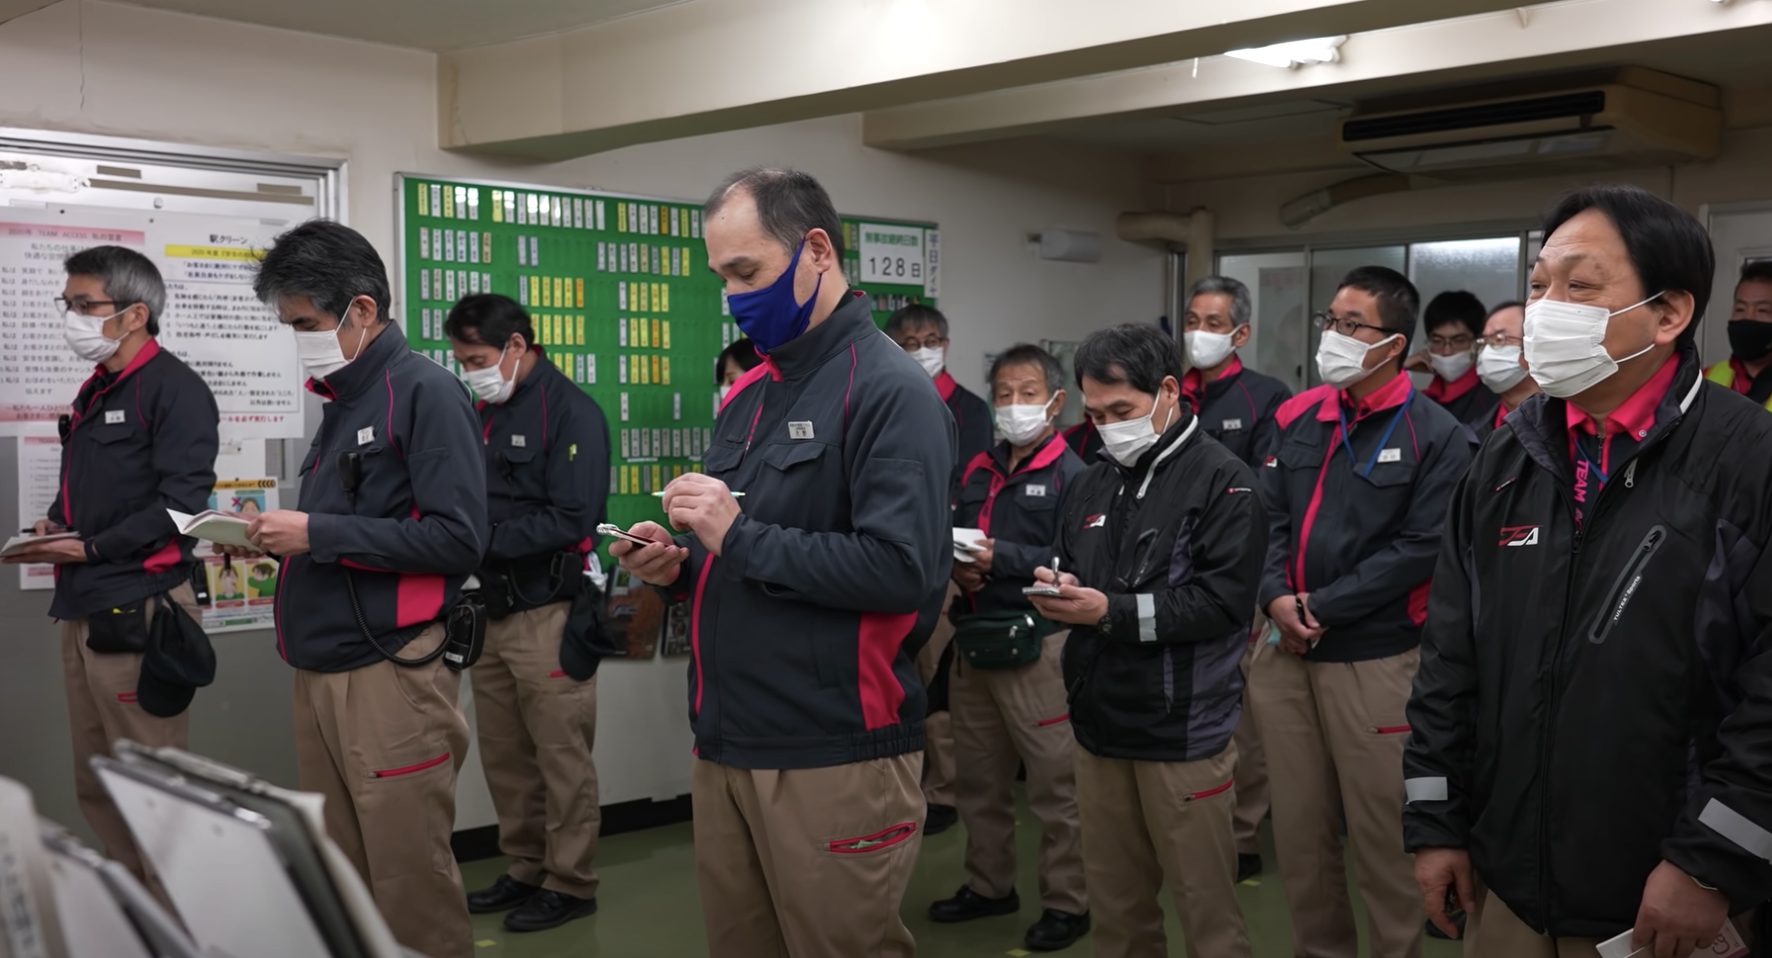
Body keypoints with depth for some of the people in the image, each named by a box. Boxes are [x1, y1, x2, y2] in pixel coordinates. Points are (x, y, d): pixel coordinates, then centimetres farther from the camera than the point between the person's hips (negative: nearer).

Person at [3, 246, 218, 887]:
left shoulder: (173, 389, -9)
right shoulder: (94, 391, 18)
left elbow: (180, 503, -17)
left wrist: (91, 547, -17)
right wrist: (52, 525, 5)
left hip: (135, 612, -9)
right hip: (82, 609, 9)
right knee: (95, 785, 14)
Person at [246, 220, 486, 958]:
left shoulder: (425, 392, -10)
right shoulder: (342, 401, 16)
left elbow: (457, 538, -19)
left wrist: (316, 533, -17)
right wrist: (283, 538, 3)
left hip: (388, 674, -8)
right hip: (319, 671, 9)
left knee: (410, 883, 0)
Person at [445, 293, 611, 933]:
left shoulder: (571, 413, -10)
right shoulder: (486, 414, 15)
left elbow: (570, 520, -19)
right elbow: (478, 506, 15)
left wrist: (483, 541, -21)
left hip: (548, 612, -8)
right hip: (493, 609, 8)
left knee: (561, 755, 1)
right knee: (504, 754, 13)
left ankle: (571, 883, 12)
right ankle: (526, 870, 27)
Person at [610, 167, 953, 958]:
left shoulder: (889, 391, -12)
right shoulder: (747, 396, 14)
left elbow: (904, 569, -24)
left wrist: (742, 536, -20)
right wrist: (682, 569, 2)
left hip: (834, 759, -8)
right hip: (726, 746, 8)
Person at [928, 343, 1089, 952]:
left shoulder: (1072, 475, -6)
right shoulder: (977, 472, 16)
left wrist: (1001, 558, -21)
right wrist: (955, 563, -3)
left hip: (1036, 644, -7)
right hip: (973, 640, 7)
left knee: (1055, 781, -2)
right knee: (977, 777, 16)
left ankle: (1068, 901, 10)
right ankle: (989, 885, 31)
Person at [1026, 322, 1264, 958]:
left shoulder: (1222, 481, -8)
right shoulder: (1094, 483, 14)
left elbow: (1224, 598, -18)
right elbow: (1068, 571, 21)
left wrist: (1113, 611, -21)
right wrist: (1057, 593, -3)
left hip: (1183, 732, -6)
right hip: (1099, 725, 7)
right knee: (1114, 903, 16)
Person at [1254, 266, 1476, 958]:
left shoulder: (1436, 435, -7)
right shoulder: (1299, 418, 9)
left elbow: (1419, 548, -13)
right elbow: (1271, 517, 8)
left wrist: (1323, 608, -15)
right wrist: (1278, 597, -10)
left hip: (1374, 658, -5)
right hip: (1287, 651, 6)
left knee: (1381, 831, 3)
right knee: (1298, 824, 15)